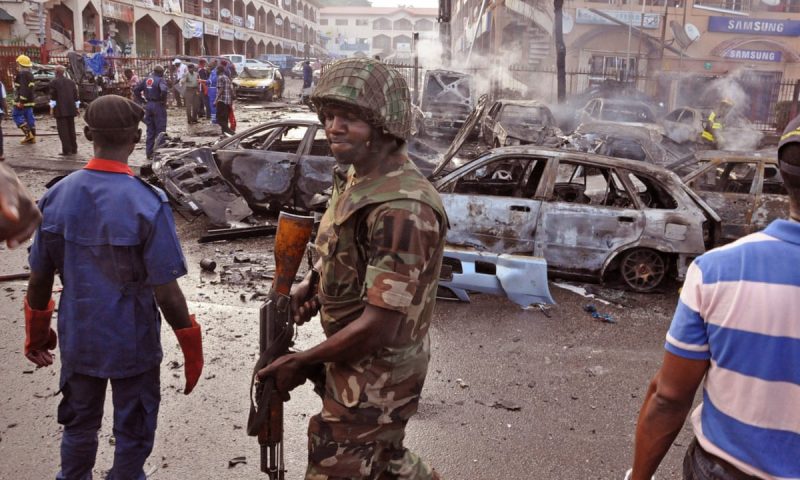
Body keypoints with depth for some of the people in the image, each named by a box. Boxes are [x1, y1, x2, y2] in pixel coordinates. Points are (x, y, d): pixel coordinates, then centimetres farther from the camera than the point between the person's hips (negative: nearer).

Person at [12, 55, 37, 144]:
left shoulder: (22, 74, -16)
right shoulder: (30, 74, 14)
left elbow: (23, 89, -24)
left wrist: (21, 101, -25)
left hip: (22, 101, -9)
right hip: (30, 100, 9)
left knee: (17, 116, 0)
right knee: (29, 117, 10)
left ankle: (28, 134, -8)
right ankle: (32, 137, 11)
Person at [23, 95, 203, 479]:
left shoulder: (56, 197, -9)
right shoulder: (147, 203, -23)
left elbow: (39, 281, -1)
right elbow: (165, 293, -21)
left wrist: (36, 333, 15)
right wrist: (192, 348, -9)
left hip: (77, 339, 5)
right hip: (133, 343, -4)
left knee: (78, 426, 26)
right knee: (132, 434, 17)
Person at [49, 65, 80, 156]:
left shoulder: (54, 82, -5)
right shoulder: (71, 82, 10)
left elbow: (53, 96, -8)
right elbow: (75, 96, 10)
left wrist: (52, 108, -3)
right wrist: (76, 108, 15)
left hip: (60, 110, -5)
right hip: (71, 109, 5)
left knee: (63, 130, -3)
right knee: (71, 129, 13)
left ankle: (67, 150, -7)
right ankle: (74, 149, 16)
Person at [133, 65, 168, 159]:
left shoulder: (146, 79, 10)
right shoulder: (160, 80, -10)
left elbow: (136, 90, 10)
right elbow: (164, 90, -28)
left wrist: (142, 101, 10)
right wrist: (164, 101, -14)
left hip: (148, 105, 6)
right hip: (158, 105, -6)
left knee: (150, 130, 13)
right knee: (160, 130, 1)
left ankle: (149, 153, 16)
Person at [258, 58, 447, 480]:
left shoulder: (402, 209, -30)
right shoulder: (354, 176, 0)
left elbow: (378, 326, -29)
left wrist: (301, 364, -18)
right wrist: (311, 284, -3)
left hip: (375, 375, -9)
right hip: (357, 358, 9)